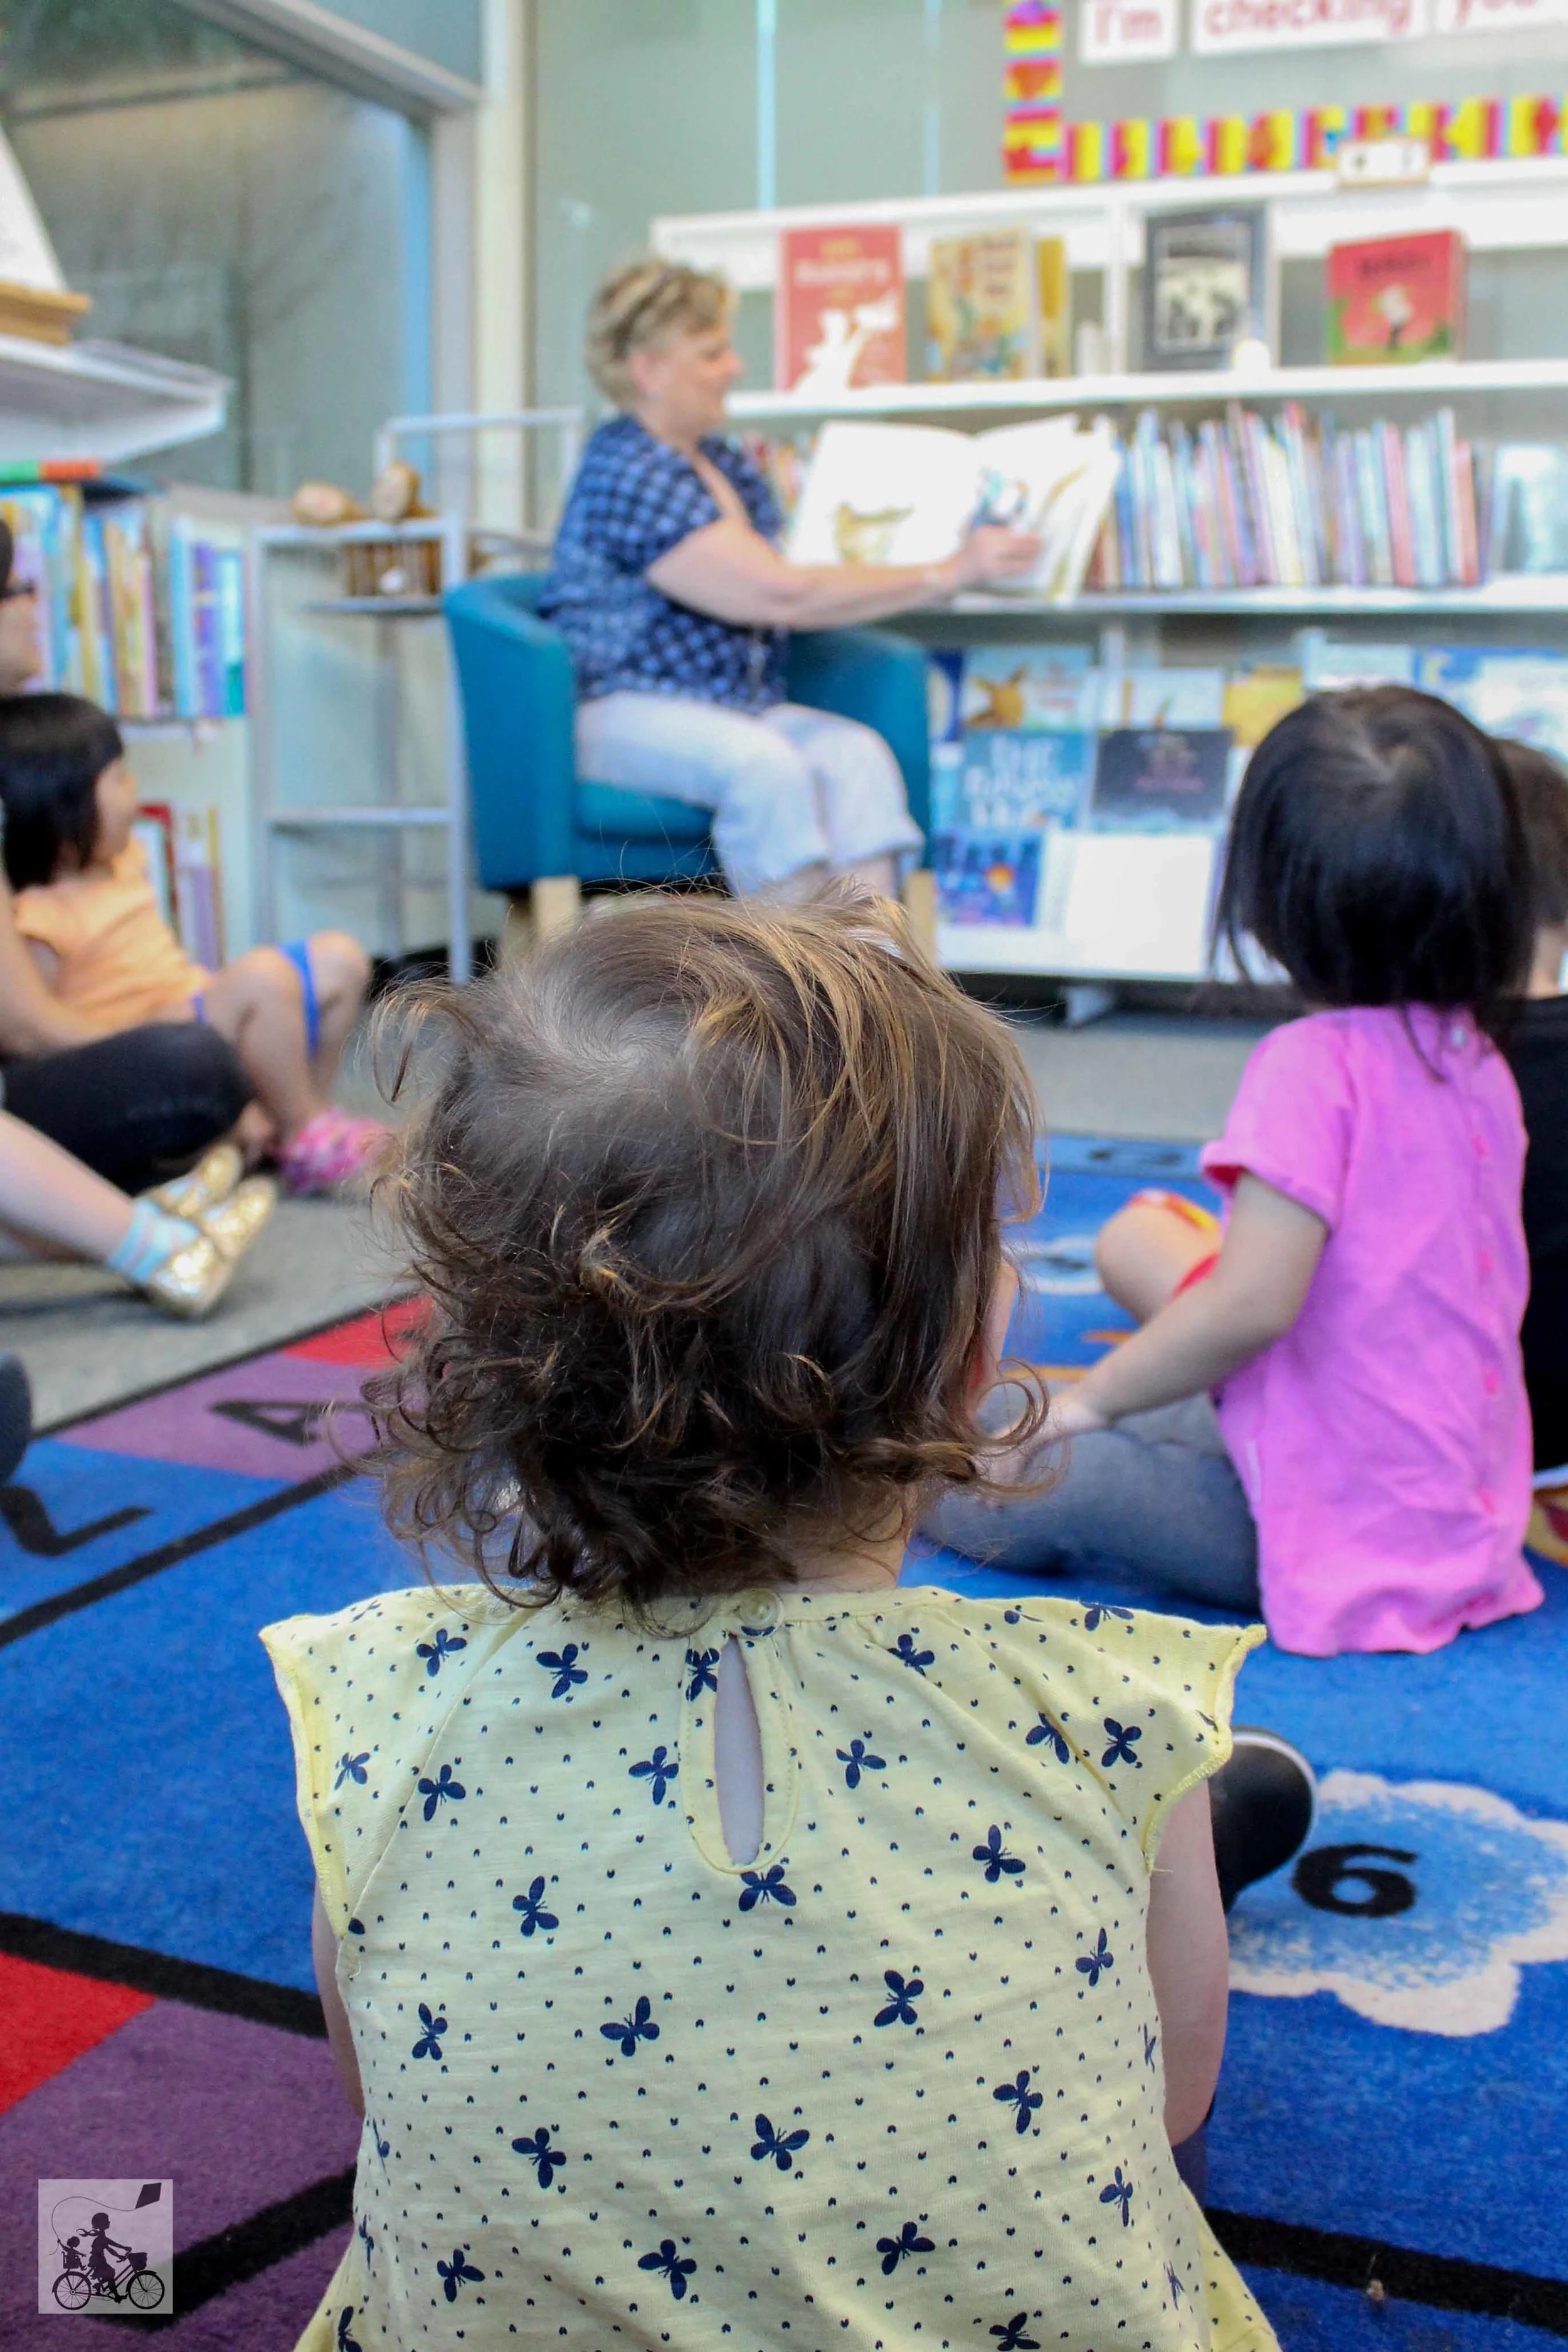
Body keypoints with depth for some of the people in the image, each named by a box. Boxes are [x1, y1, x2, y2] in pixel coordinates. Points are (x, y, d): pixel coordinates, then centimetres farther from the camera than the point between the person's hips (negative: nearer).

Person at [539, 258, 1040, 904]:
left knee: (858, 754, -23)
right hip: (622, 711, -7)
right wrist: (948, 574, -18)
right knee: (765, 765, -36)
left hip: (739, 707, 8)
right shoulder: (628, 475, -14)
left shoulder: (724, 462, 16)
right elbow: (779, 595, -20)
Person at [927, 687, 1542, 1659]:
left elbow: (1255, 1304, -28)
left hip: (1337, 1534, -9)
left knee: (1057, 1475, -2)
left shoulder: (1314, 1064, -22)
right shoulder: (1477, 1059, 4)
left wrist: (1094, 1397, -13)